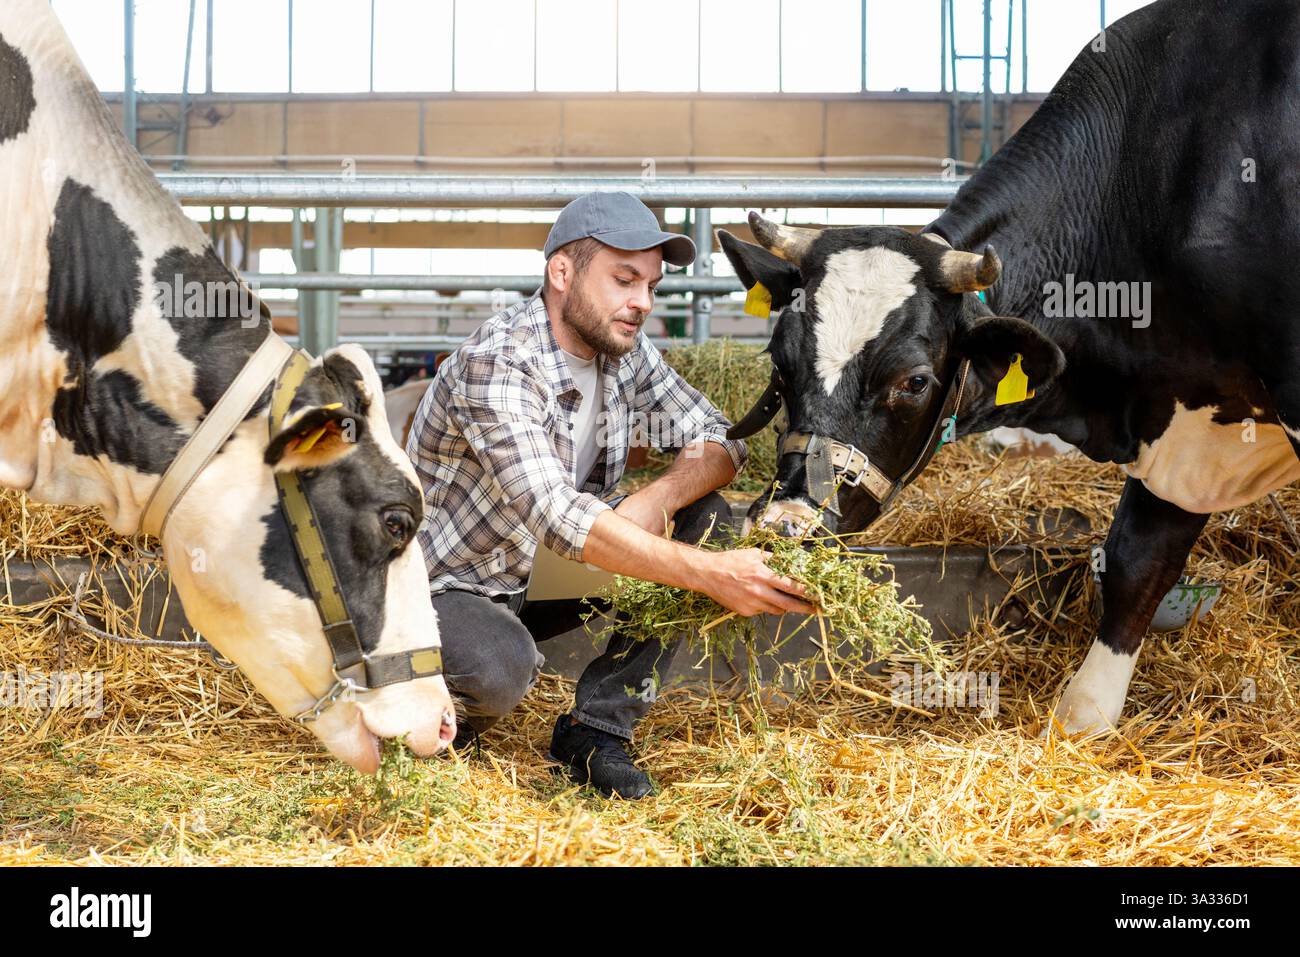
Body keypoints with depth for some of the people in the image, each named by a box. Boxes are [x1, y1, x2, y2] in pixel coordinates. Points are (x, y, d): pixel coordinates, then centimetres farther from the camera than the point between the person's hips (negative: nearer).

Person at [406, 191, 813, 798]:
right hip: (442, 586, -7)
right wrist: (709, 574, -45)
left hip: (541, 573, 7)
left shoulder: (625, 351, -3)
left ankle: (595, 729, -7)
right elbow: (554, 512, -38)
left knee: (704, 518, -8)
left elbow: (717, 442, 0)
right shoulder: (495, 363, -27)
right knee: (500, 672, -38)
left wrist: (654, 504, -24)